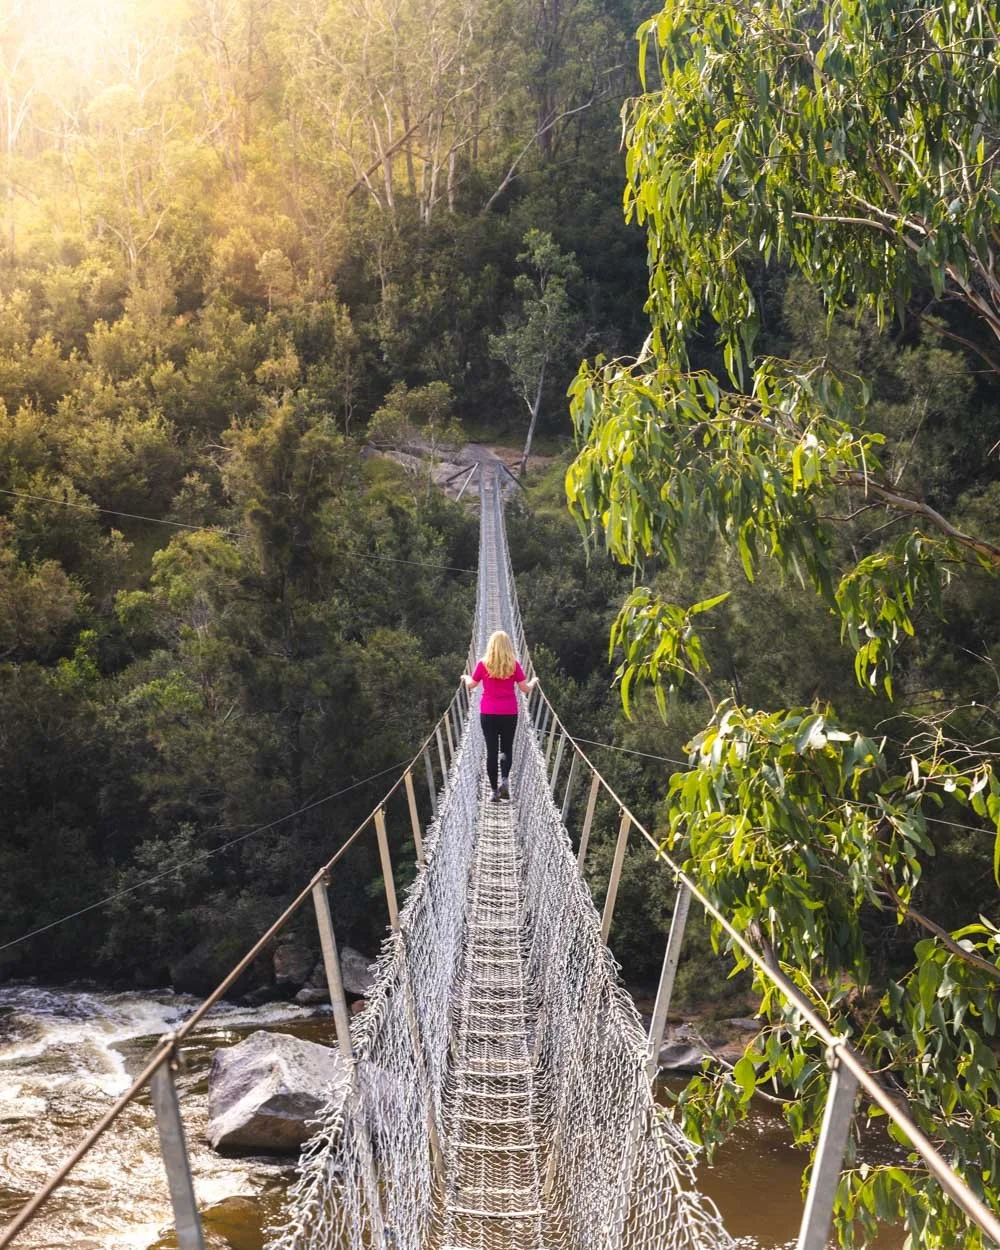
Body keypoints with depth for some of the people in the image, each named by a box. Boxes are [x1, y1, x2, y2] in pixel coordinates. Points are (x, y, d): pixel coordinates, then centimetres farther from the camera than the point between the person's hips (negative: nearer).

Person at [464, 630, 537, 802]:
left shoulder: (483, 664, -5)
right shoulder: (514, 664, -5)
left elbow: (471, 685, 7)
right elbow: (526, 689, 0)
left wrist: (465, 677, 30)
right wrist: (534, 681, 22)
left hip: (488, 713, 0)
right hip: (509, 713, 1)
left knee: (491, 751, 4)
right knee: (507, 748, 14)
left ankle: (494, 790, 2)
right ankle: (504, 779, -10)